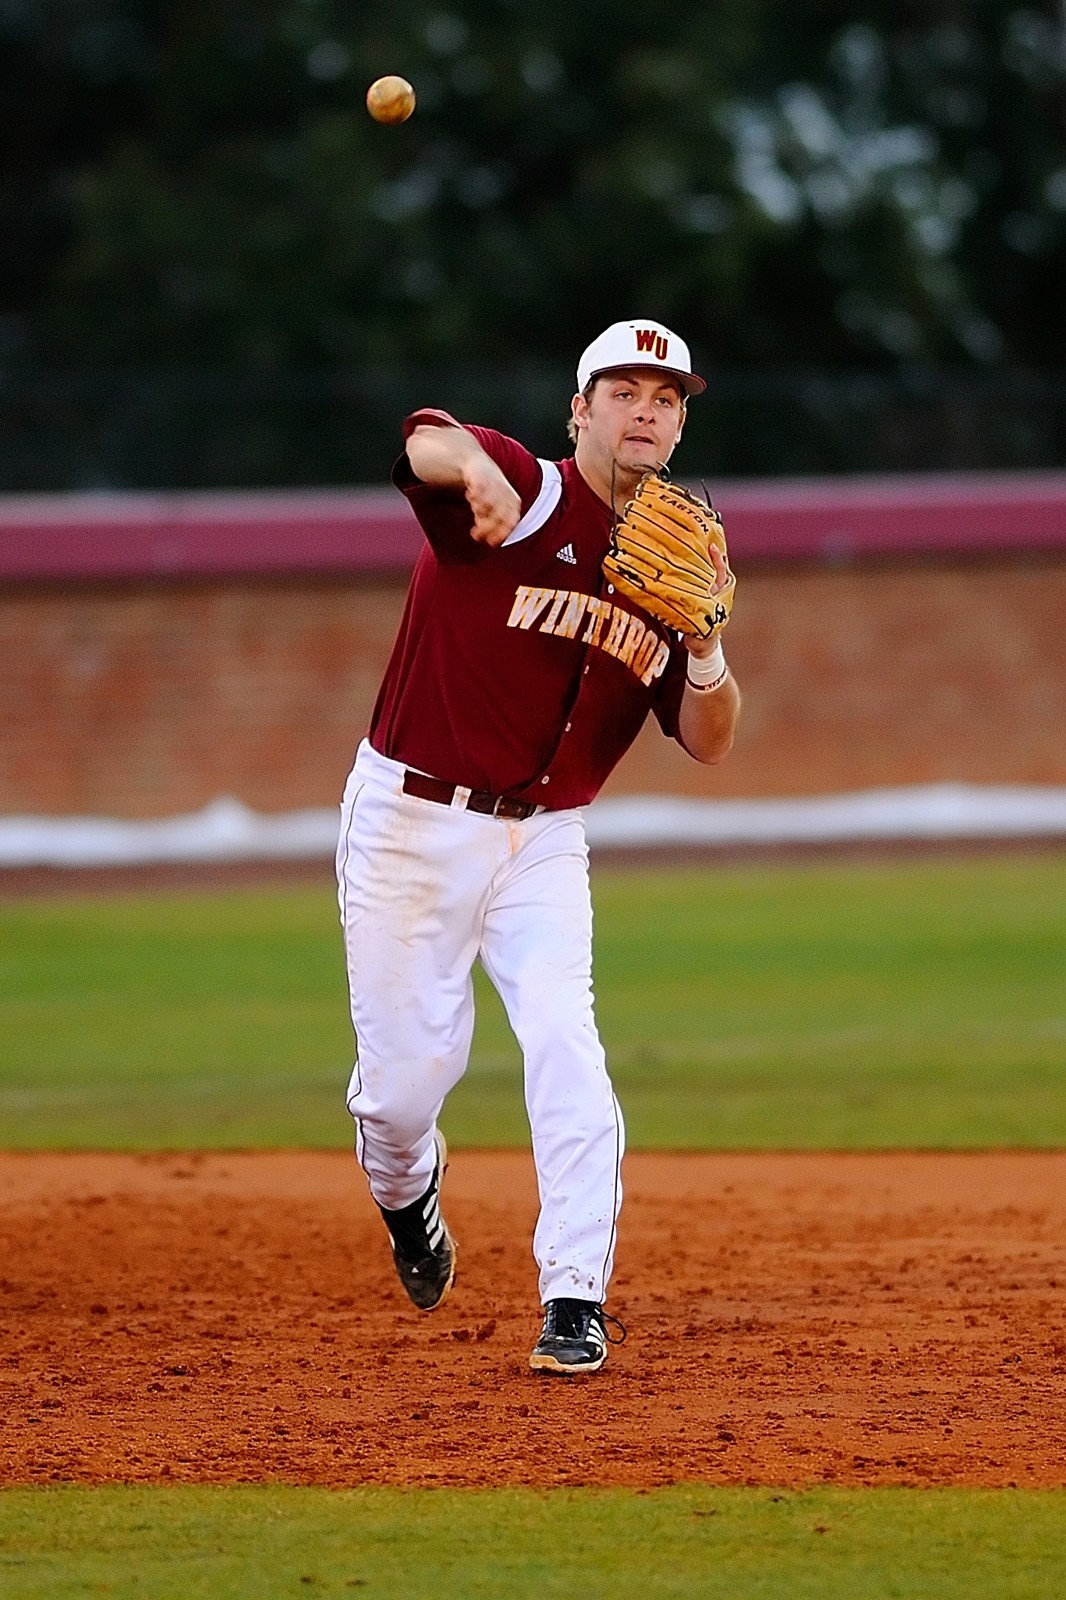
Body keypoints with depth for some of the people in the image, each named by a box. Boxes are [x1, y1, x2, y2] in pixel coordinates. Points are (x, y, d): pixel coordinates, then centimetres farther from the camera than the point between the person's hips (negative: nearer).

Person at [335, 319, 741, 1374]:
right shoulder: (523, 496, -10)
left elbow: (707, 744, 3)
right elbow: (425, 442, -33)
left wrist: (702, 640, -17)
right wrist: (475, 468, -57)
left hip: (541, 844, 3)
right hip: (410, 822, -3)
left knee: (564, 1041, -16)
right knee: (406, 1074, 0)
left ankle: (575, 1304, -14)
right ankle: (404, 1191, 36)